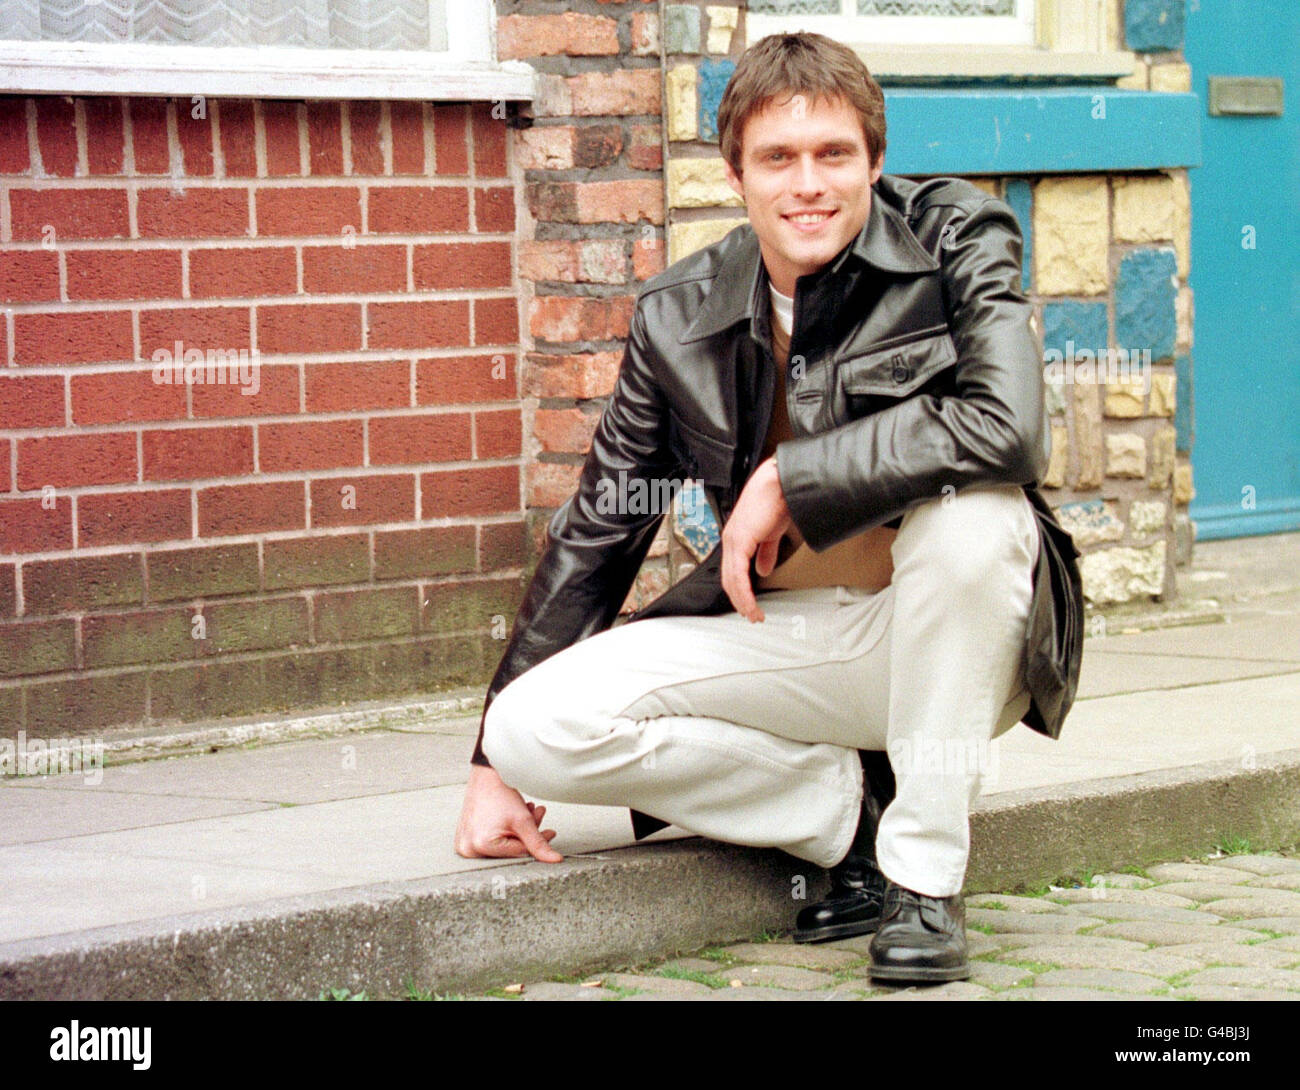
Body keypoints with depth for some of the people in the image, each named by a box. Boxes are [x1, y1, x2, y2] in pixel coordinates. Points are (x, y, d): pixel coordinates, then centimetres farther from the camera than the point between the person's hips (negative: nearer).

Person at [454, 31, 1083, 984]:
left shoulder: (954, 240, -8)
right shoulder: (680, 317, 0)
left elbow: (1008, 425, -28)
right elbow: (595, 534, 7)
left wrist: (787, 480, -23)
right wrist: (496, 766, 5)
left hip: (946, 636, -3)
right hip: (780, 637, 3)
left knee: (970, 509, -37)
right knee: (541, 723, -18)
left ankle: (926, 870, -20)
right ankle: (853, 809, -1)